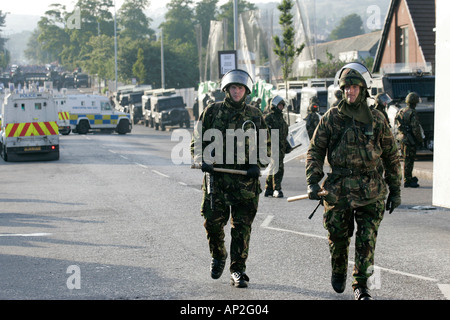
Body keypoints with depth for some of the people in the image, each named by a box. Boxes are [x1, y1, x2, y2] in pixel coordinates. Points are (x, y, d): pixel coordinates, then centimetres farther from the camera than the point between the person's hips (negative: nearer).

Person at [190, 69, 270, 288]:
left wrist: (258, 165, -3)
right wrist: (203, 161, -8)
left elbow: (266, 146, 14)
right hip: (216, 176, 0)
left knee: (242, 228, -1)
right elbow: (197, 141, 10)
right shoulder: (212, 112, 6)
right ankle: (218, 256, 29)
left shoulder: (255, 116, 8)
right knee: (213, 222, 1)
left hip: (245, 180, 0)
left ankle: (238, 270, 7)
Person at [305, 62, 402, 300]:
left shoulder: (377, 120, 5)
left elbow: (391, 157, 12)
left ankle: (361, 285, 6)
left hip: (371, 192, 0)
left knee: (367, 240, -5)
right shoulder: (331, 118, 3)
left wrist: (395, 190, 11)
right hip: (339, 190, 0)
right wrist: (313, 183, -7)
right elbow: (315, 151, 5)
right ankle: (338, 272, 37)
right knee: (338, 236, 10)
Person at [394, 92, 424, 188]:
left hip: (402, 138, 8)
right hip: (410, 140, -8)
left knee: (407, 160, 19)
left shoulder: (400, 112, 8)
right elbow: (415, 129, -19)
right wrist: (421, 140, -9)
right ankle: (407, 181, 2)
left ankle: (409, 178, 29)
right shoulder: (413, 113, -16)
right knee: (408, 161, -2)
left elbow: (398, 125, 15)